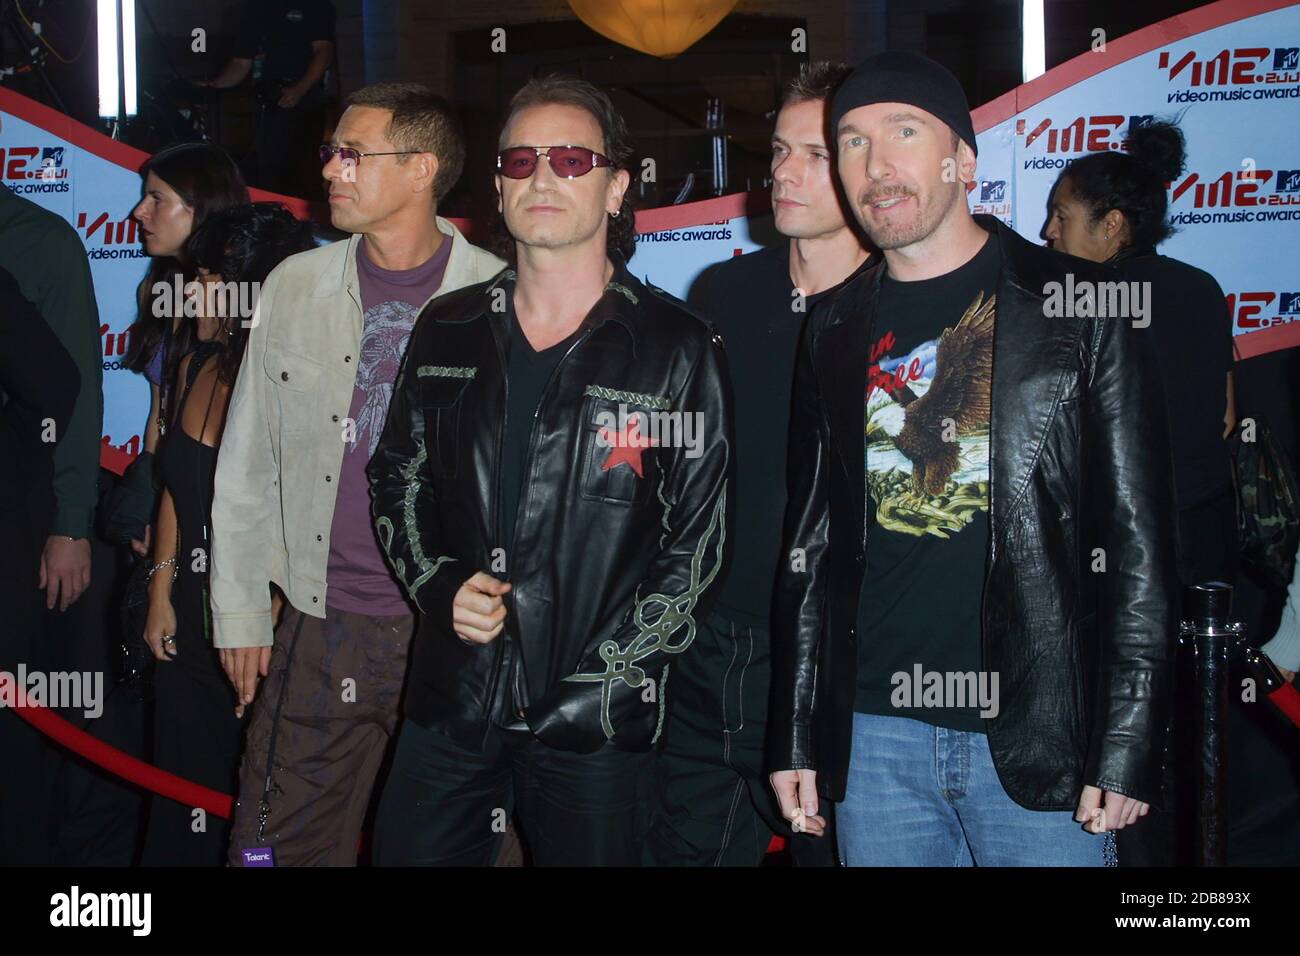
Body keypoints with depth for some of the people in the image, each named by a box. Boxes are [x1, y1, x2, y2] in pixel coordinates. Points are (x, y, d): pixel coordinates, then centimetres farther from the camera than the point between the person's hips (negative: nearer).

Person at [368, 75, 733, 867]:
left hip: (598, 728, -3)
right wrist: (441, 584, -1)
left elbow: (699, 546, -4)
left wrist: (603, 680, -11)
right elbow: (397, 481, 17)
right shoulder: (448, 333, 9)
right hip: (449, 706, 4)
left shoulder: (678, 350, -3)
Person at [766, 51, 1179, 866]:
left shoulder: (1080, 308, -2)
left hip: (1042, 736, -3)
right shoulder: (838, 332, 9)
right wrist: (794, 737, 7)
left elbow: (1138, 539, -5)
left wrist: (1129, 746, -11)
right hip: (875, 735, 3)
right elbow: (810, 543, 11)